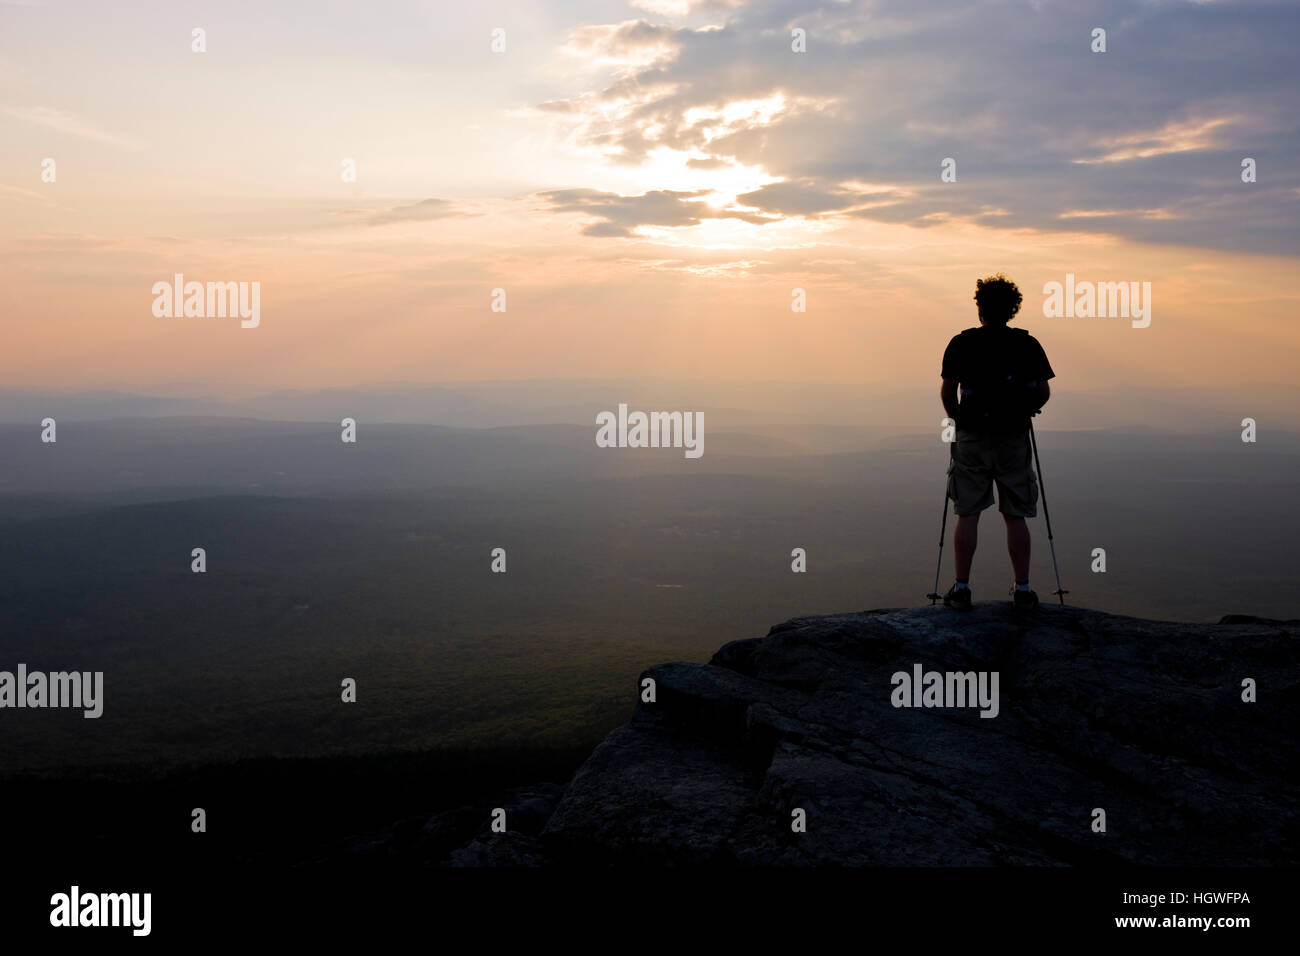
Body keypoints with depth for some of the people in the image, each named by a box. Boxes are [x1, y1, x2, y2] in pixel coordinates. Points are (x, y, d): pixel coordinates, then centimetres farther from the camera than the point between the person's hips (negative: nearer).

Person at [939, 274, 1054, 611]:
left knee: (967, 516, 5)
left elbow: (947, 392, -5)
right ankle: (1022, 590, 11)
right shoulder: (1028, 345, 1)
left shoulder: (961, 344, -4)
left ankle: (961, 589, 7)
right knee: (1015, 517, 8)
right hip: (1014, 440, 1)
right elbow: (1043, 393, 3)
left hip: (972, 438, -1)